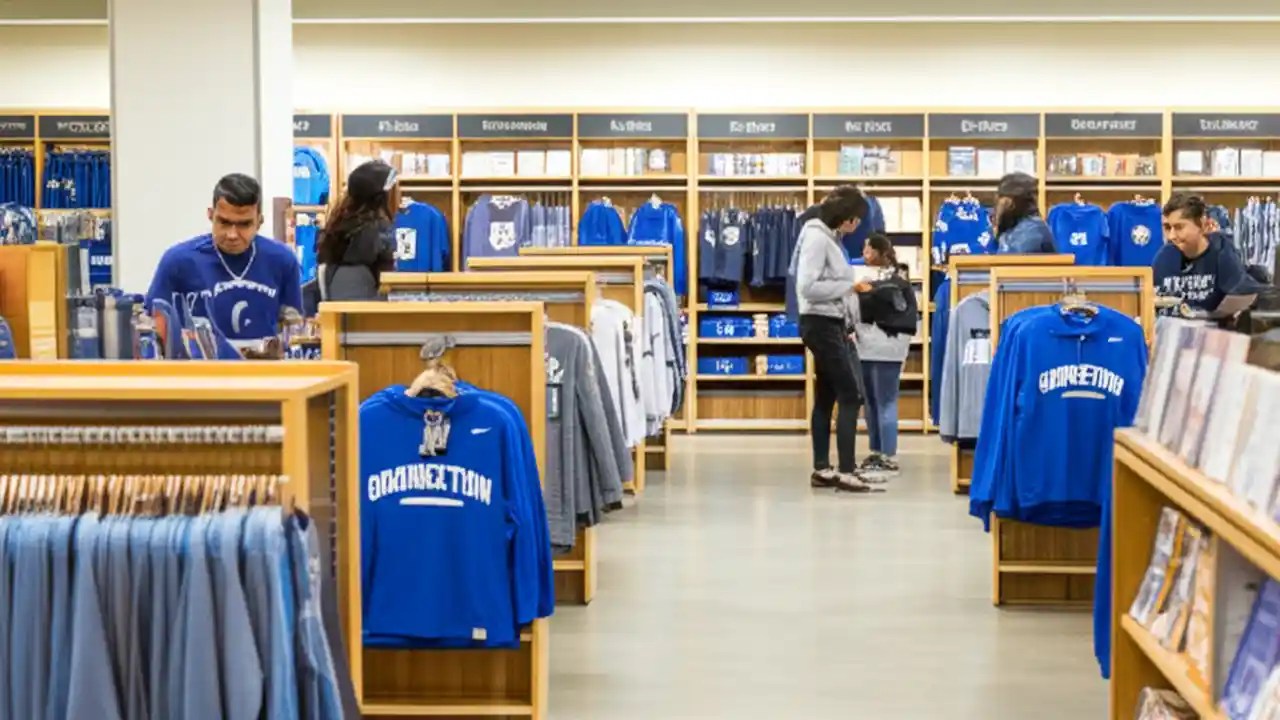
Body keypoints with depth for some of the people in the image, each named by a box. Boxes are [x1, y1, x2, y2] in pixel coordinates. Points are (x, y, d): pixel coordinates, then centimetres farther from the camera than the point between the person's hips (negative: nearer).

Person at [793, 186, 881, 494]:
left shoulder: (829, 237, 13)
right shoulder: (817, 237, -15)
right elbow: (807, 287, -24)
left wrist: (846, 324, 11)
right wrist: (848, 287, -18)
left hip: (831, 324, 10)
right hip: (821, 324, -10)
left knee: (826, 397, 10)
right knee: (851, 395, -10)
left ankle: (822, 469, 15)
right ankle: (846, 471, -10)